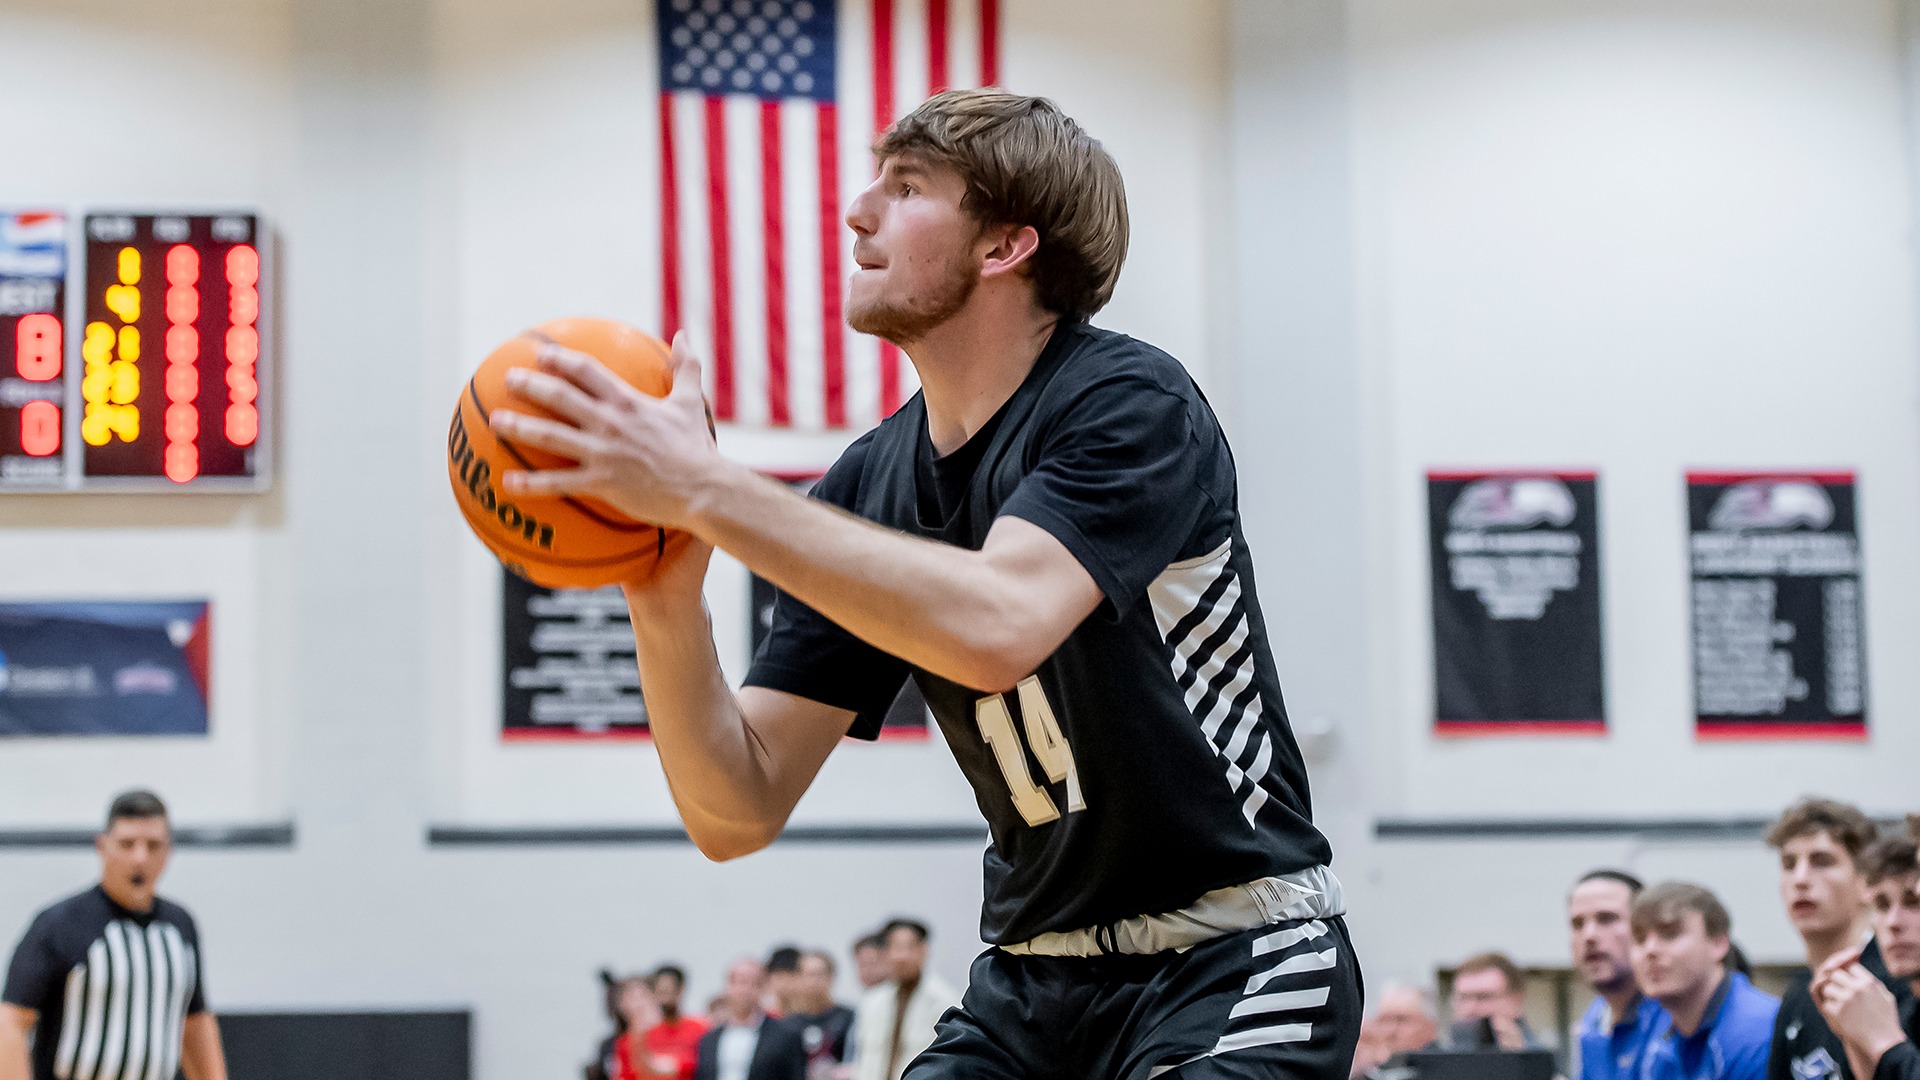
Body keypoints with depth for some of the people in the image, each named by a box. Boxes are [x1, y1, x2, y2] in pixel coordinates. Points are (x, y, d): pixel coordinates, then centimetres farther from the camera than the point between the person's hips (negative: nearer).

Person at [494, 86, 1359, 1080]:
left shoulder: (1129, 402, -14)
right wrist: (667, 599, -20)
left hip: (1236, 961, -6)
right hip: (1036, 976, 6)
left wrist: (705, 488, -33)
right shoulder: (866, 487, 2)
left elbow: (996, 630, -34)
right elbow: (737, 811, -2)